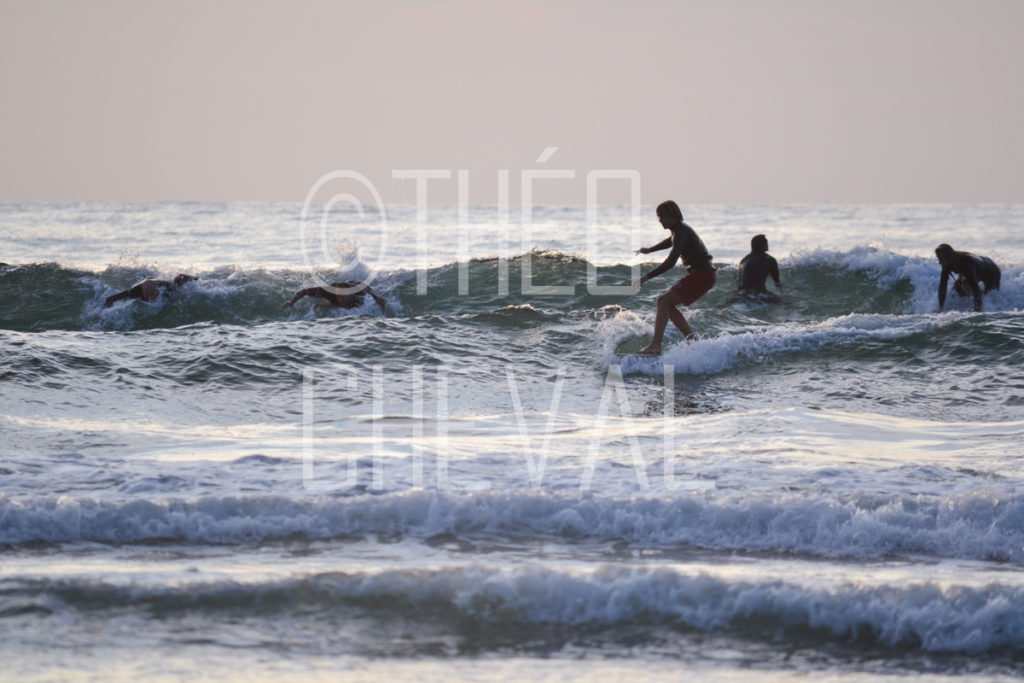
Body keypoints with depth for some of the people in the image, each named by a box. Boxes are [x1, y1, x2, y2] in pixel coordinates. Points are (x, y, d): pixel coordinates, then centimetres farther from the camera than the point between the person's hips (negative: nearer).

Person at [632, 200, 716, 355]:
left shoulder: (681, 231, -15)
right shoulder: (679, 230, 15)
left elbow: (671, 261, -27)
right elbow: (671, 241, 42)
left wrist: (647, 277, -28)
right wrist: (649, 250, 55)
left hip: (702, 274, -10)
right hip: (703, 274, 10)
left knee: (664, 301, -13)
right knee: (668, 305, 12)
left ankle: (655, 345, -21)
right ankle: (692, 340, 7)